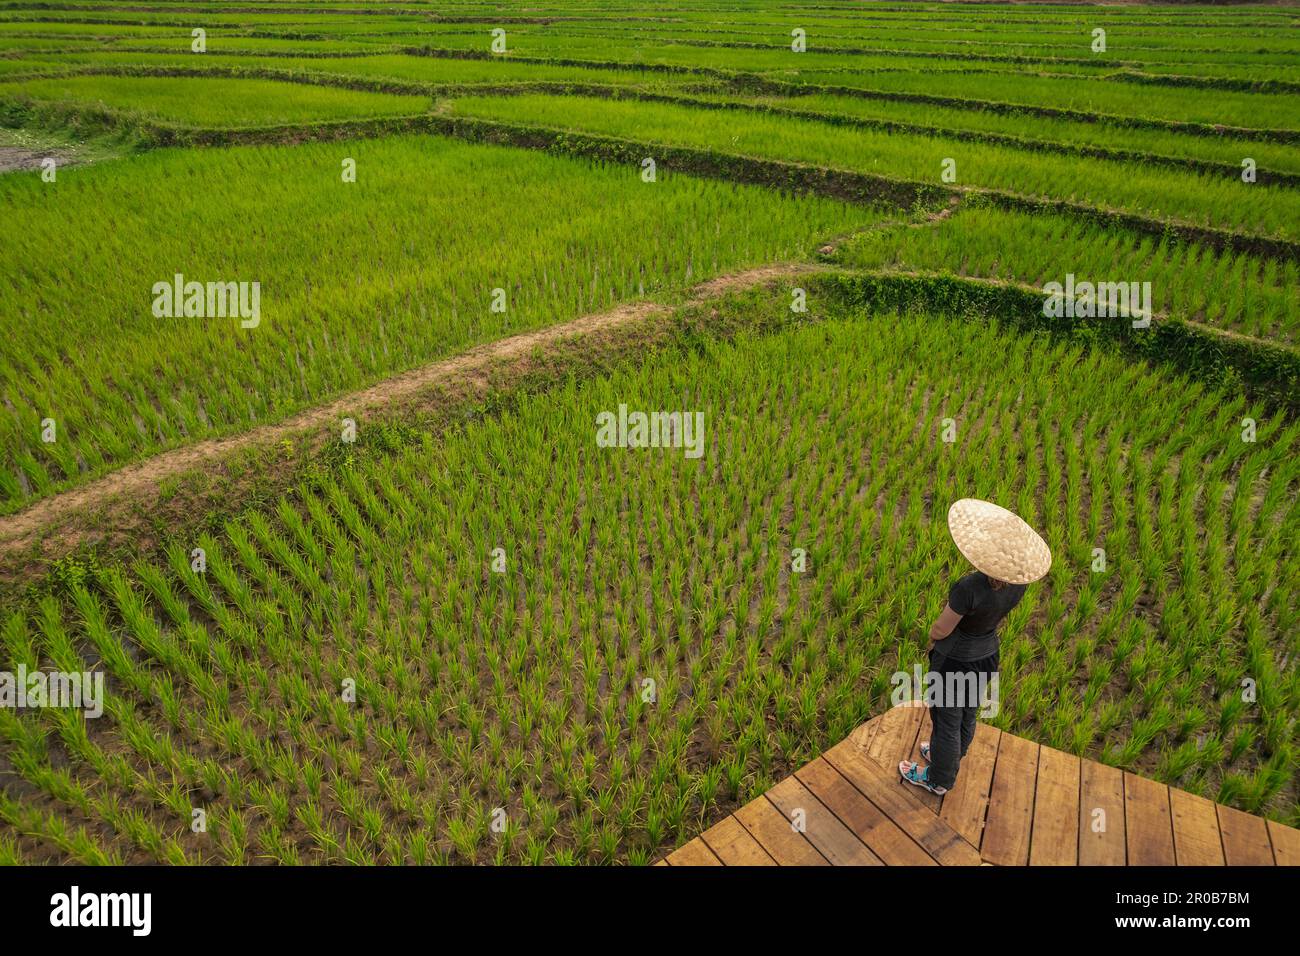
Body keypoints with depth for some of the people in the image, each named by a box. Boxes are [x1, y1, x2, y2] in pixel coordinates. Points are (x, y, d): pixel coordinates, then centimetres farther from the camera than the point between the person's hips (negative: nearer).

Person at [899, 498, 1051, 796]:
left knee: (946, 720, 18)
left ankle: (938, 780, 42)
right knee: (967, 713, 28)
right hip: (987, 655, 6)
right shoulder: (1019, 580, -18)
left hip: (954, 662, -6)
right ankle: (950, 758, 55)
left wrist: (933, 635, -2)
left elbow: (941, 630, -23)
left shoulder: (970, 587, -39)